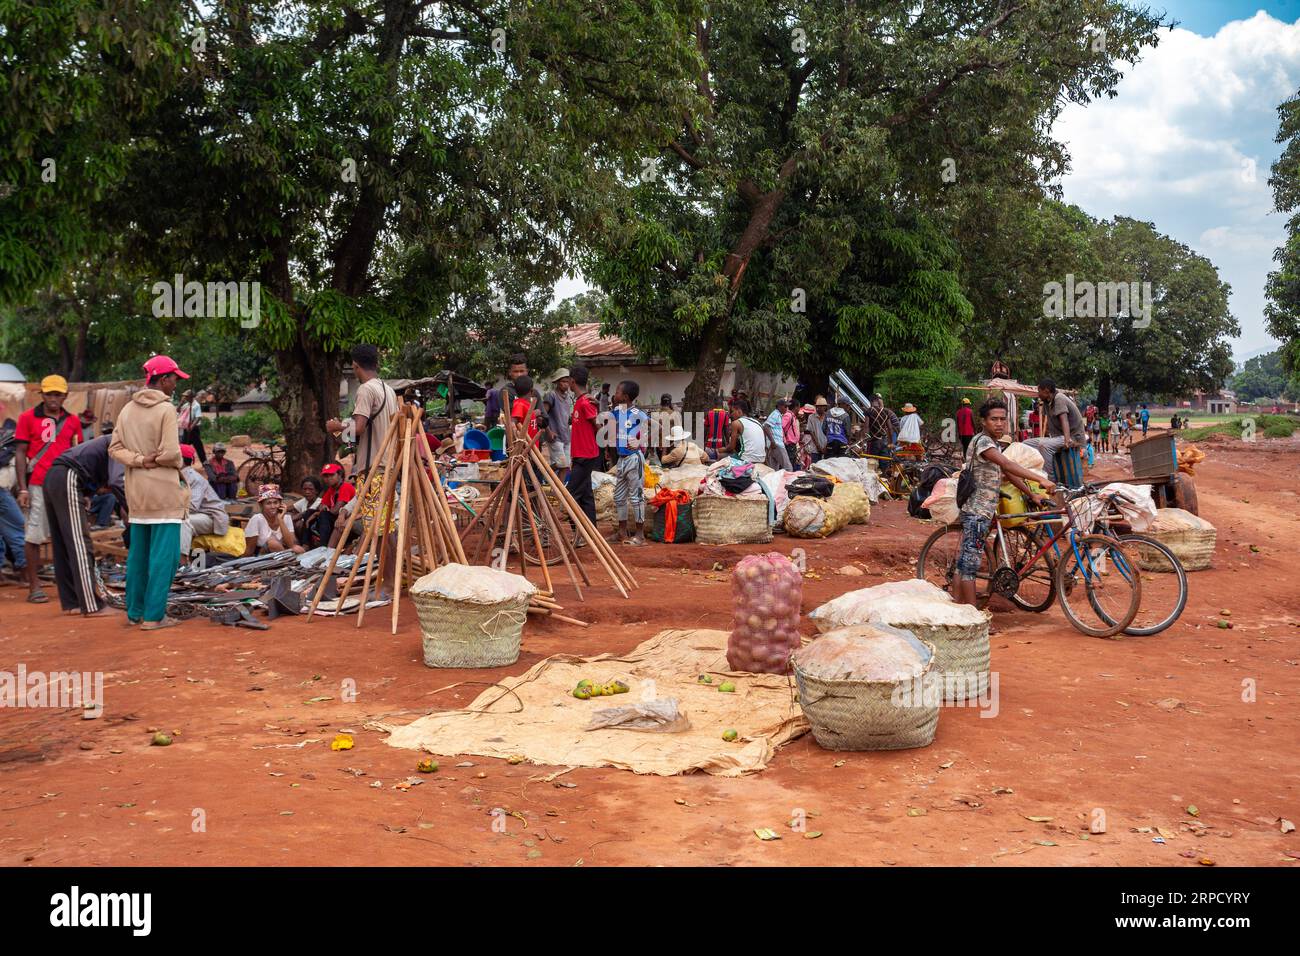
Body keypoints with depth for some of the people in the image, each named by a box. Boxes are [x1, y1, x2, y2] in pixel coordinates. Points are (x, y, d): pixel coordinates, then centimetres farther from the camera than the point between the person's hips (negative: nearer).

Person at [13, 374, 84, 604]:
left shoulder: (73, 421, 11)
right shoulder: (28, 418, 2)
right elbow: (20, 454, 0)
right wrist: (22, 489, -6)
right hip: (37, 487, -3)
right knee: (34, 536, 0)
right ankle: (34, 586, 6)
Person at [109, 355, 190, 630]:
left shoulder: (127, 410, 10)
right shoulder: (166, 409, -12)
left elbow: (115, 447, 5)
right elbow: (170, 453, -19)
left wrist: (140, 460, -5)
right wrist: (179, 462, 1)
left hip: (136, 493, 7)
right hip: (163, 491, -7)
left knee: (137, 553, 15)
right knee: (164, 554, -2)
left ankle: (135, 611, 21)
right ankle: (154, 615, -3)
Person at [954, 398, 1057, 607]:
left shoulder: (992, 443, 16)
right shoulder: (982, 441, -16)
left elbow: (1007, 472, 18)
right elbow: (1007, 465, -29)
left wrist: (1031, 495, 14)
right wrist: (1041, 480, -35)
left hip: (982, 511, 10)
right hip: (978, 511, -10)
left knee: (965, 561, 13)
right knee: (971, 561, -5)